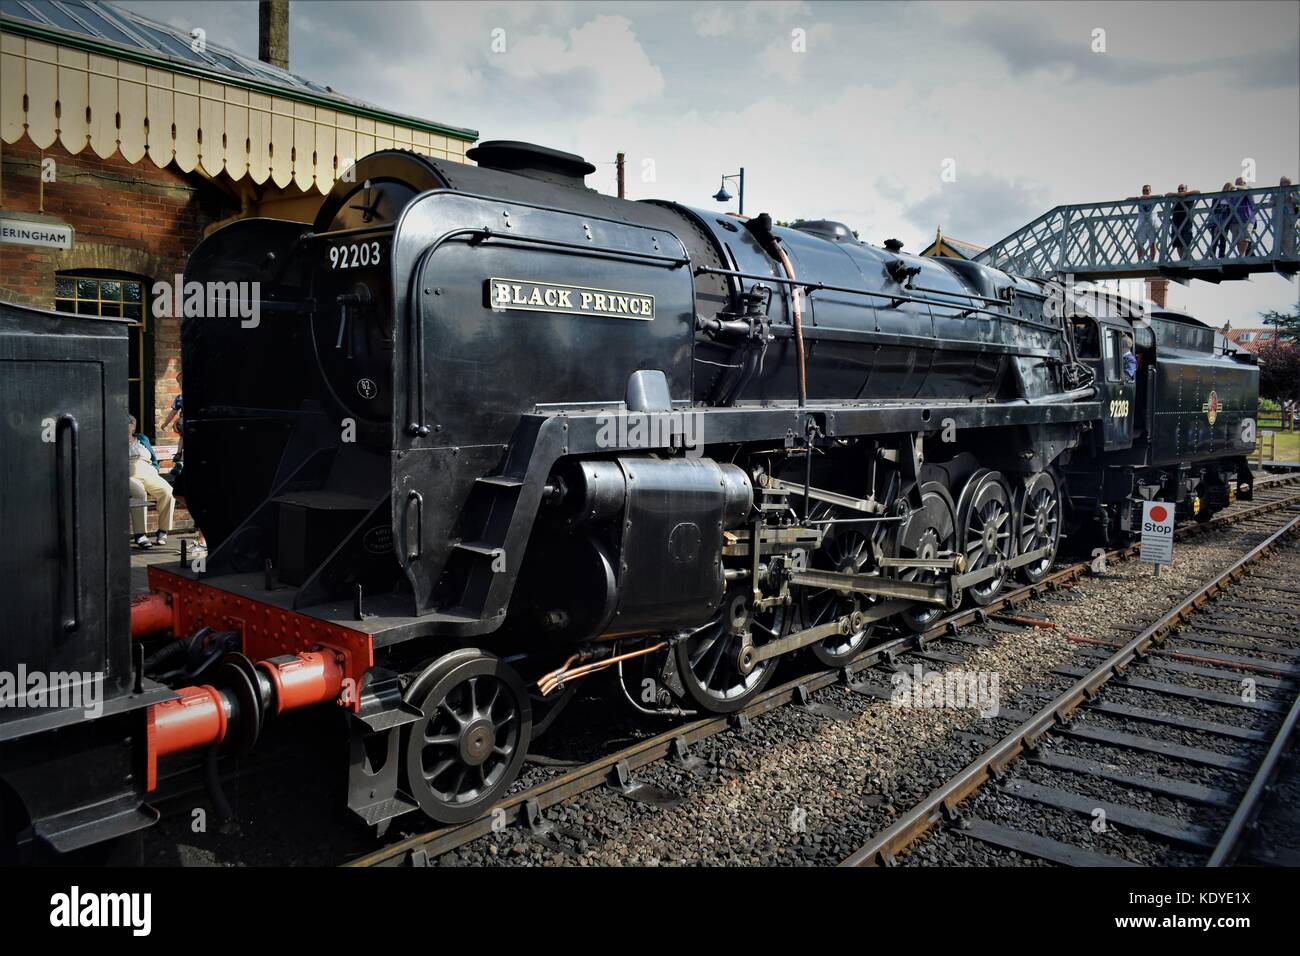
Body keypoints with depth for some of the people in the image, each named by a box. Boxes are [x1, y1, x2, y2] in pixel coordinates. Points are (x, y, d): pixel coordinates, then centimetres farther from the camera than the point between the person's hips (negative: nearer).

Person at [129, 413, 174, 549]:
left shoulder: (143, 439, 28)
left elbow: (154, 460, 25)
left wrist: (154, 472, 7)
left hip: (149, 475, 3)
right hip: (129, 477, -3)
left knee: (168, 492, -28)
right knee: (140, 494, -38)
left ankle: (163, 530, -23)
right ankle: (140, 534, -40)